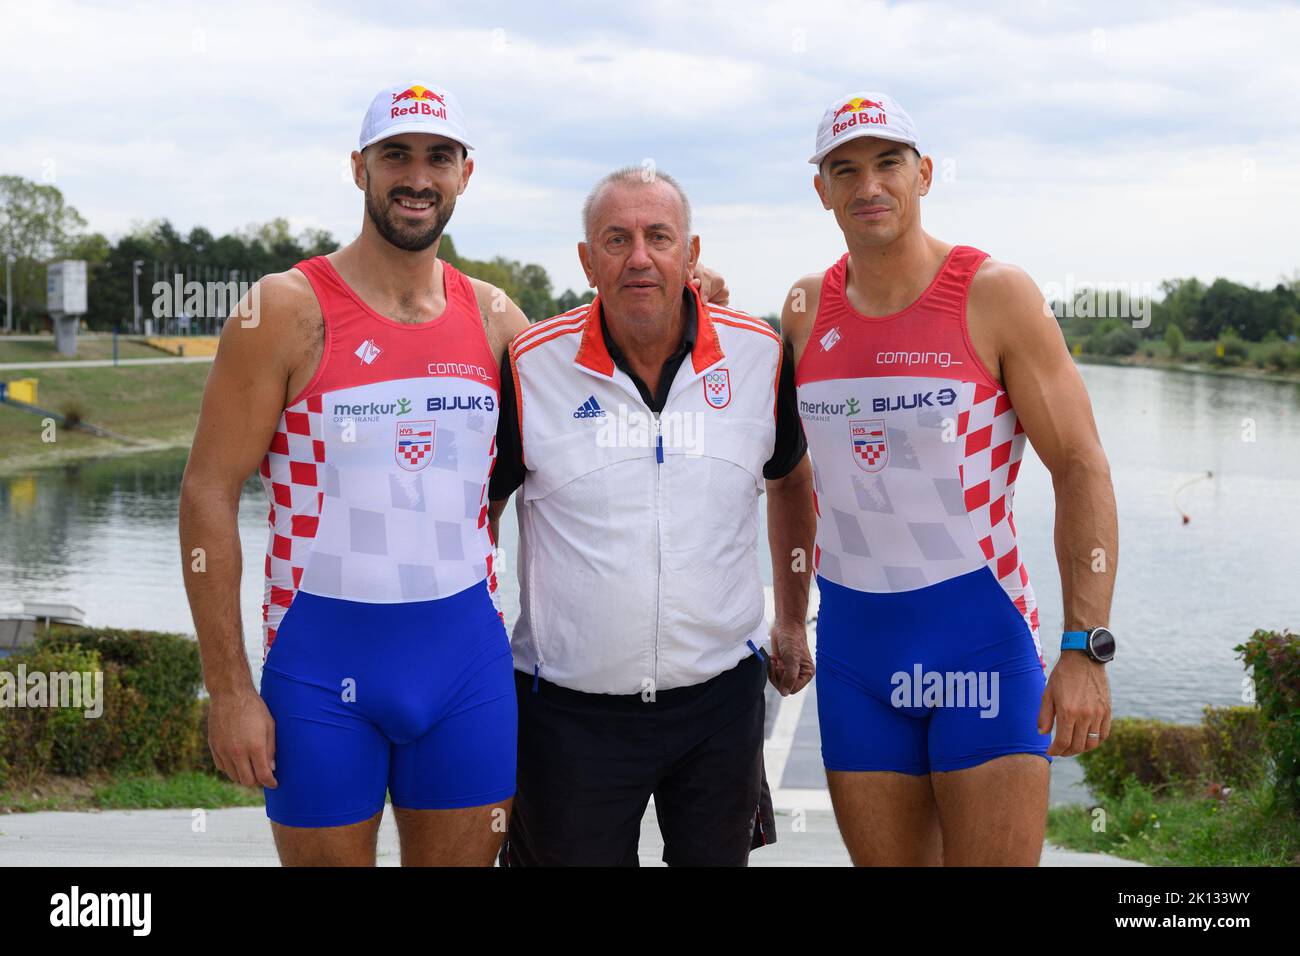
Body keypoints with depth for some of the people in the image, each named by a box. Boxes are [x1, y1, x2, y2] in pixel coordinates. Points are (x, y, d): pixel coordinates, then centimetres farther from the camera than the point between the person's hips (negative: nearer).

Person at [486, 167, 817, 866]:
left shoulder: (759, 355, -2)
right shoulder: (530, 366, -8)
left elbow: (791, 482, 16)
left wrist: (793, 623, 19)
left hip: (722, 699, 2)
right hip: (570, 710, -2)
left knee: (717, 857, 13)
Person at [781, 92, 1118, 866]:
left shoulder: (996, 295, -8)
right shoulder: (807, 310, 5)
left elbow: (1083, 469, -10)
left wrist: (1087, 650, -15)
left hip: (981, 634, -4)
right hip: (854, 642, 4)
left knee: (995, 858, -6)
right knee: (885, 861, 9)